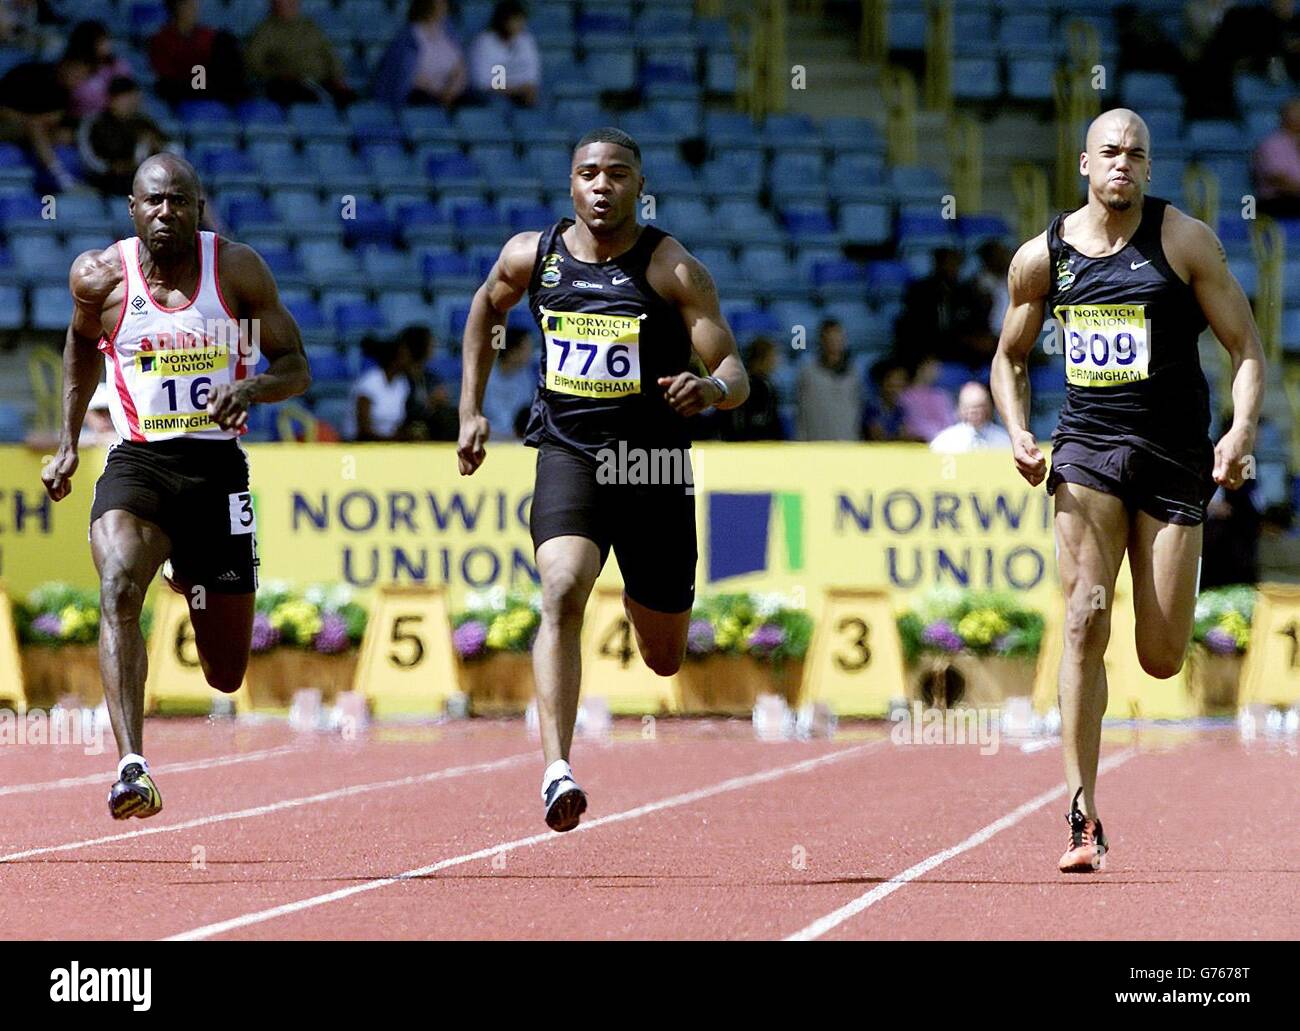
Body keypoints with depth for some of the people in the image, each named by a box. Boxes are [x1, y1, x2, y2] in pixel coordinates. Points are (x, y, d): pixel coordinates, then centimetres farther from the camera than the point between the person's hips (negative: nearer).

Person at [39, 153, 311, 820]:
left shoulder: (238, 271, -4)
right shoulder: (99, 276, -2)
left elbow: (296, 369, 1)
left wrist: (253, 388, -21)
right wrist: (68, 444, 18)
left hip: (217, 465, 1)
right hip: (137, 463, -1)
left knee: (227, 676, 9)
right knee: (119, 589, -33)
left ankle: (189, 579, 46)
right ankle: (131, 766, -40)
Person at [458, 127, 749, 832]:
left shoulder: (674, 270, -9)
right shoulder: (532, 256, 1)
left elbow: (736, 376, -12)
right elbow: (487, 307, 24)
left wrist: (713, 389, -35)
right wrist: (471, 409, 19)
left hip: (654, 463, 0)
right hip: (567, 453, 0)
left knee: (664, 659, 13)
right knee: (562, 592, -29)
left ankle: (641, 599, 53)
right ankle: (556, 769, -37)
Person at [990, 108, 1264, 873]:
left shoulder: (1185, 241, -4)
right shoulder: (1042, 257, 4)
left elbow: (1246, 345, -3)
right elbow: (1011, 358, 18)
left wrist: (1244, 430, -20)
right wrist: (1018, 434, 0)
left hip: (1174, 455, -1)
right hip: (1087, 446, 1)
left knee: (1162, 659, -1)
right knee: (1086, 623, -16)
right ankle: (1085, 820, -14)